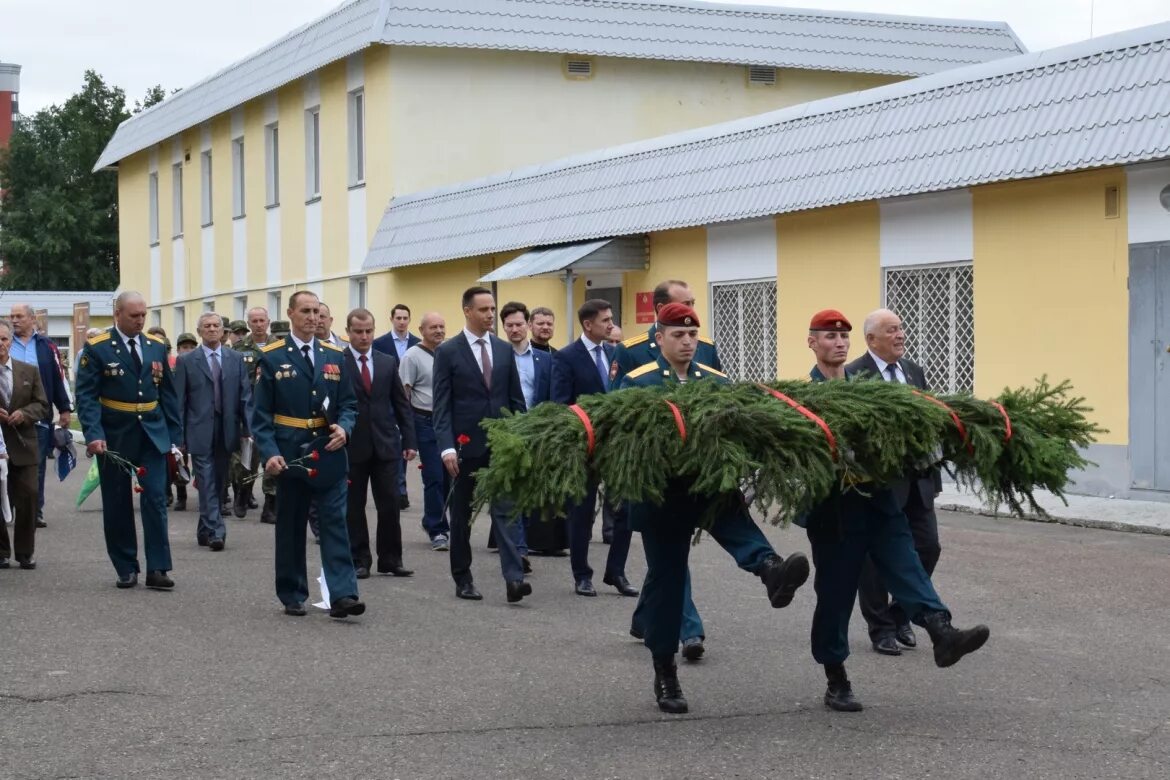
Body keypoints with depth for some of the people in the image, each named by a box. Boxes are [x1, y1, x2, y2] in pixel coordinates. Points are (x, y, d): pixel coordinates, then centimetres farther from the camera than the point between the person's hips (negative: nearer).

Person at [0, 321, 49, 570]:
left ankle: (25, 552, 9)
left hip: (23, 445, 2)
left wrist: (24, 413, -11)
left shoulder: (29, 371, 8)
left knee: (28, 499, -1)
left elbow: (42, 405, 8)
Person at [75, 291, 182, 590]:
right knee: (117, 504, 6)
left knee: (156, 499, -5)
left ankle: (157, 569, -3)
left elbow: (168, 393, 11)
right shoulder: (96, 349, -6)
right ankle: (126, 569, 16)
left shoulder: (157, 346, 7)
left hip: (152, 434, 2)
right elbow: (86, 396, -10)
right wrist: (93, 435, -23)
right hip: (114, 436, -2)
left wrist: (175, 436, 6)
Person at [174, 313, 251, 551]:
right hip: (200, 431, -3)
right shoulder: (186, 361, 2)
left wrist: (247, 427, -2)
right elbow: (179, 400, 1)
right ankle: (216, 532, -10)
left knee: (217, 484, 10)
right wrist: (179, 434, -4)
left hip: (226, 431, 3)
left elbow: (245, 395, 7)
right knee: (207, 484, -7)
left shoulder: (236, 359, 9)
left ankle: (204, 531, 21)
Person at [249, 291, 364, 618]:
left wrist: (344, 428, -11)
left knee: (335, 523, -5)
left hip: (329, 455, 2)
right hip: (289, 455, -2)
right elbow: (261, 413, -4)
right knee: (290, 528, 7)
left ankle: (342, 595, -9)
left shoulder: (335, 357, 9)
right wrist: (269, 453, -16)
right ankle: (292, 597, 17)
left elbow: (348, 404, 10)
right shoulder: (272, 358, -1)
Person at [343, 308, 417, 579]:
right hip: (352, 445, -3)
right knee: (354, 506, 6)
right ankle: (359, 560, 14)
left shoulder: (388, 362, 8)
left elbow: (402, 404, 9)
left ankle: (390, 559, 13)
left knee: (389, 505, 4)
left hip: (385, 444, 3)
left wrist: (409, 441, 4)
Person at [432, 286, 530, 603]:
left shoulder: (504, 349, 8)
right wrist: (447, 446, -15)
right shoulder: (448, 351, -3)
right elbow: (442, 405, -7)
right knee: (462, 515, 8)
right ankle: (463, 579, 19)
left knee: (505, 510, -7)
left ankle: (513, 578, -15)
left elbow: (516, 399, 11)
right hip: (465, 445, -2)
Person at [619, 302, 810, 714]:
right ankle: (665, 674, 15)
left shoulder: (718, 381, 10)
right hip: (664, 493, -2)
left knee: (733, 513, -33)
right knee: (665, 578, 4)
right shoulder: (637, 383, 0)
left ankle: (770, 570, -59)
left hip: (712, 483, 2)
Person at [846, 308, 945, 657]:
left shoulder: (914, 371, 11)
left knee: (927, 547, 6)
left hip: (917, 479, 6)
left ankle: (900, 616, 25)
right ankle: (881, 629, 17)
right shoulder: (854, 375, -11)